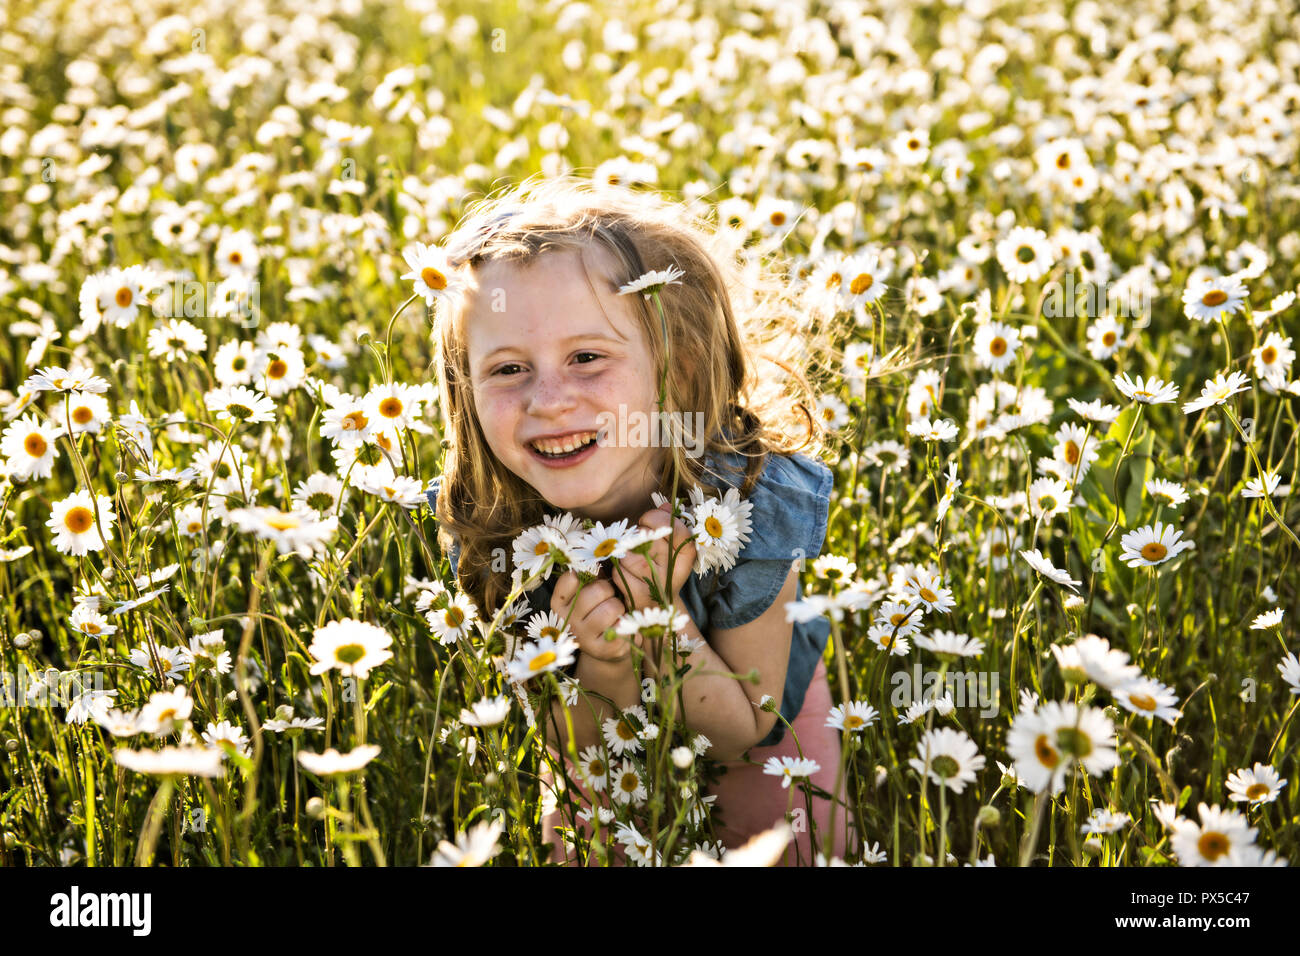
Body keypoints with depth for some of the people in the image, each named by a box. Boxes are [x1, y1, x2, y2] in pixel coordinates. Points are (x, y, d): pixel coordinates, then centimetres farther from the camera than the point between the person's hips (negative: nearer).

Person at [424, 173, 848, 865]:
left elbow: (739, 734, -25)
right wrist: (605, 665, -44)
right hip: (610, 744, 1)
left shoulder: (756, 500, -36)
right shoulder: (482, 524, -31)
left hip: (755, 729, -1)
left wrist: (661, 616, -42)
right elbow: (577, 753, -22)